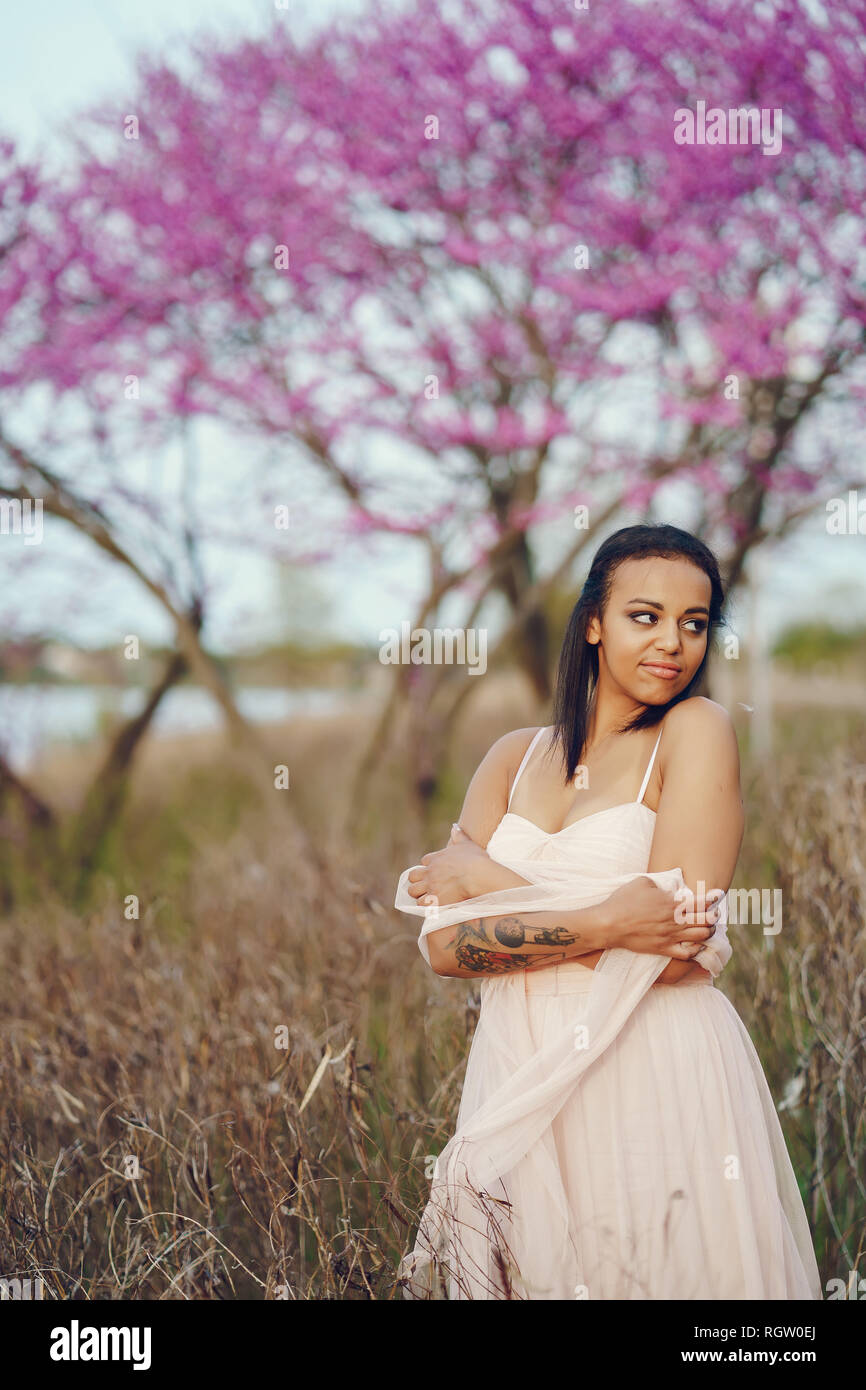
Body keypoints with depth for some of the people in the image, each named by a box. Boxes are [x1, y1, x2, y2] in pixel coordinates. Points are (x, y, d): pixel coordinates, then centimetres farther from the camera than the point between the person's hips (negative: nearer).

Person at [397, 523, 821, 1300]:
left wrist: (488, 877, -7)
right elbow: (443, 943, -4)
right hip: (521, 1082, 4)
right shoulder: (516, 757, 8)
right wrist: (605, 925, -19)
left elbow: (676, 941, -15)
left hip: (656, 1080, -4)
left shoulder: (698, 730, -4)